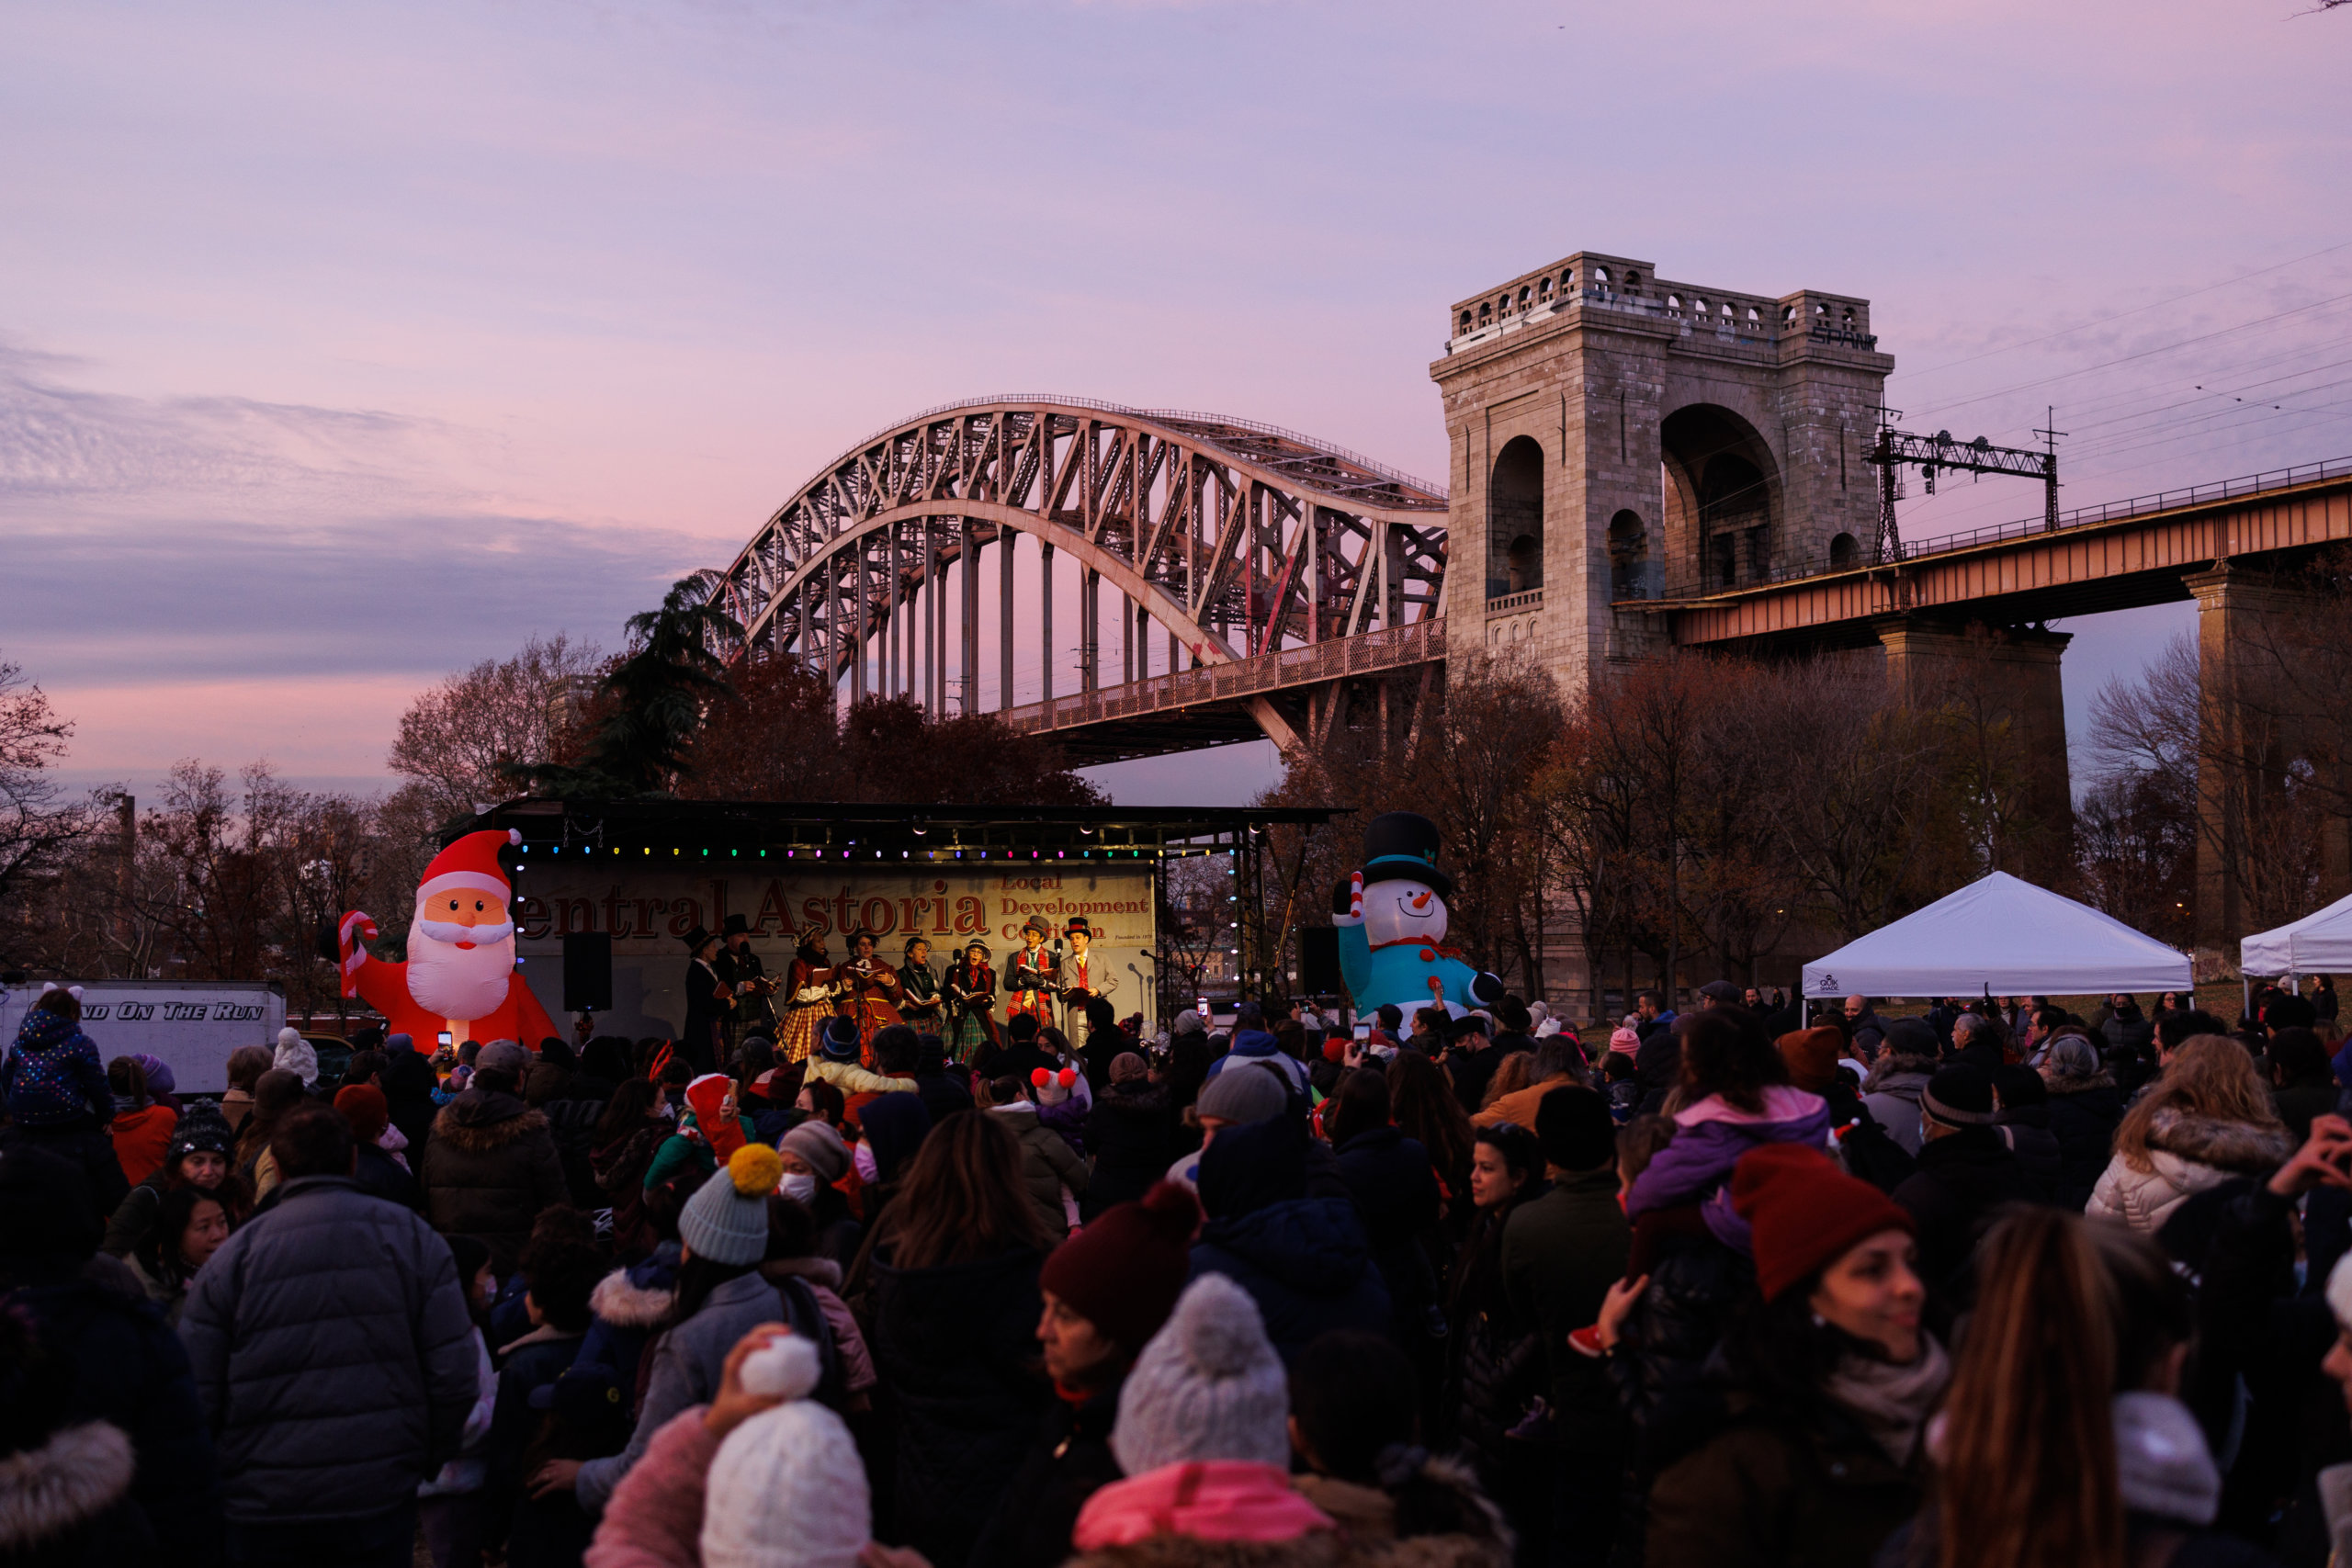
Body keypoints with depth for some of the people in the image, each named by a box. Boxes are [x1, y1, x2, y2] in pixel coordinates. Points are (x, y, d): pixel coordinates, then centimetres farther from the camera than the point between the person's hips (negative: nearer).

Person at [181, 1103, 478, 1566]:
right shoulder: (411, 1237, -2)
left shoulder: (232, 1257, -3)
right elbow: (455, 1376, -6)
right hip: (380, 1498, 0)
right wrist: (428, 1462, 9)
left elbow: (196, 1399, -5)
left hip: (263, 1508, 0)